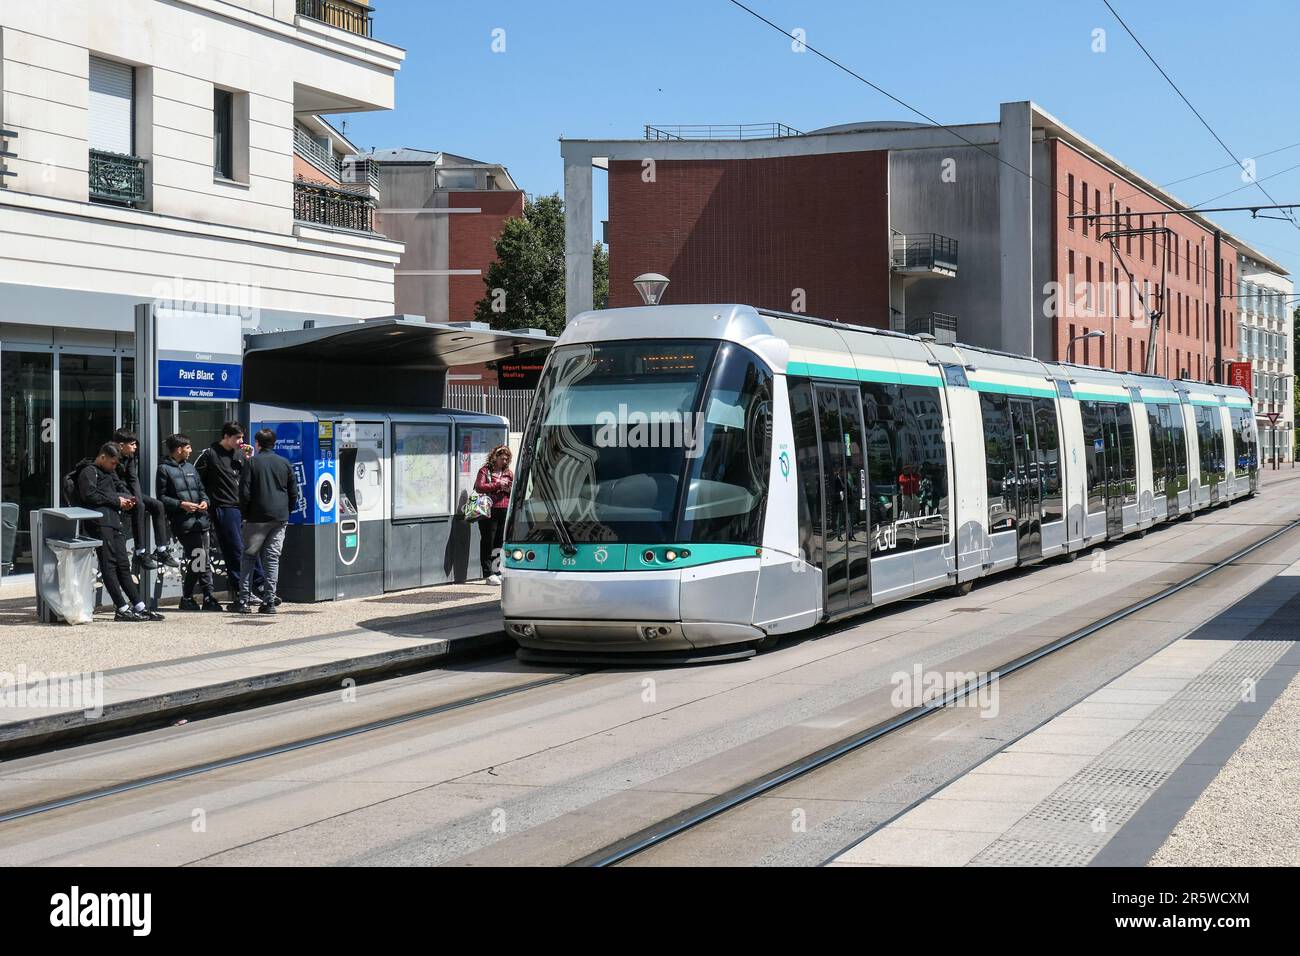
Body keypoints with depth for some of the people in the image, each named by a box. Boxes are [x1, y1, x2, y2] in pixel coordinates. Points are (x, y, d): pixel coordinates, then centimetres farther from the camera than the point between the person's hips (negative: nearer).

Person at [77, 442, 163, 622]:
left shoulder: (110, 473, 28)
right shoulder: (89, 472, 2)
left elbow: (121, 488, 31)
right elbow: (90, 496, -11)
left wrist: (127, 499, 6)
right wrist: (116, 501, -7)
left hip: (115, 522, 9)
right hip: (101, 521, -9)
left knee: (123, 565, 8)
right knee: (108, 565, -10)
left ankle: (139, 607, 6)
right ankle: (122, 609, -15)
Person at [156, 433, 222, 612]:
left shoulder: (190, 467, 21)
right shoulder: (164, 469, -1)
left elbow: (201, 489, 26)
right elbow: (161, 497, -6)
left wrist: (205, 501, 5)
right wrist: (181, 504, -16)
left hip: (200, 519, 7)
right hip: (183, 522, -7)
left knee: (201, 560, 5)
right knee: (200, 560, -11)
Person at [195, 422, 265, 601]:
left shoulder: (239, 453, 12)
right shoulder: (210, 454, -4)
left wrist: (249, 460, 0)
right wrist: (206, 501, -7)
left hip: (243, 506, 6)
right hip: (224, 508, -6)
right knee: (235, 550, -4)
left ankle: (260, 586, 13)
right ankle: (239, 590, 3)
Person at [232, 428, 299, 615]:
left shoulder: (252, 462, -4)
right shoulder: (284, 463, 6)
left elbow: (244, 492, -7)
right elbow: (294, 492, 8)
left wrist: (245, 514, 5)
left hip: (257, 517, -3)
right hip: (280, 518, 3)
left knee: (249, 557, 6)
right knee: (272, 559, 6)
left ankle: (243, 601, 2)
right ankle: (269, 602, 0)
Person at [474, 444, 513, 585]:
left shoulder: (508, 473, 17)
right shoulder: (485, 470, 1)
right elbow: (479, 487, -12)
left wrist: (510, 489, -2)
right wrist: (497, 485, -15)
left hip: (505, 511, 5)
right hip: (489, 511, -5)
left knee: (500, 542, 6)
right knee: (488, 541, -3)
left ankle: (496, 570, 14)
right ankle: (488, 573, -2)